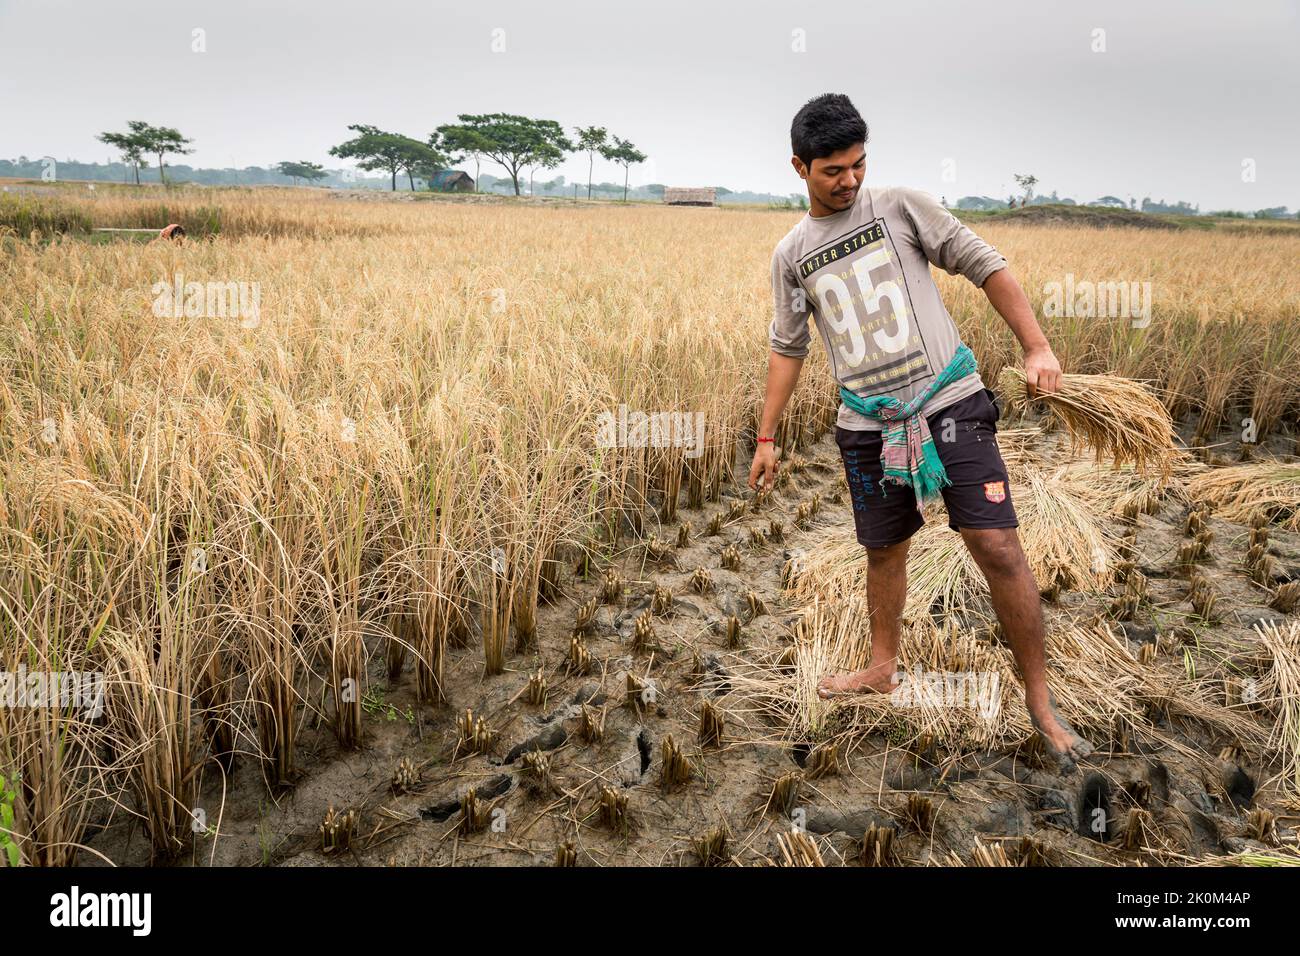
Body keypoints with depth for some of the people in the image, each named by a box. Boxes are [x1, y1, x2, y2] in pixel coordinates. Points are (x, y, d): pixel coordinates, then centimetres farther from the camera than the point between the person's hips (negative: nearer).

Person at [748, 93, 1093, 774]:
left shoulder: (902, 207, 1)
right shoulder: (790, 254, 9)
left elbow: (985, 265, 1)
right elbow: (787, 348, 16)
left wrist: (1036, 347, -8)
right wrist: (767, 438, 15)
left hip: (950, 404, -3)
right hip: (868, 425, 3)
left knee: (998, 548, -9)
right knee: (884, 552, 14)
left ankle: (1040, 702, 6)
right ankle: (882, 669, 37)